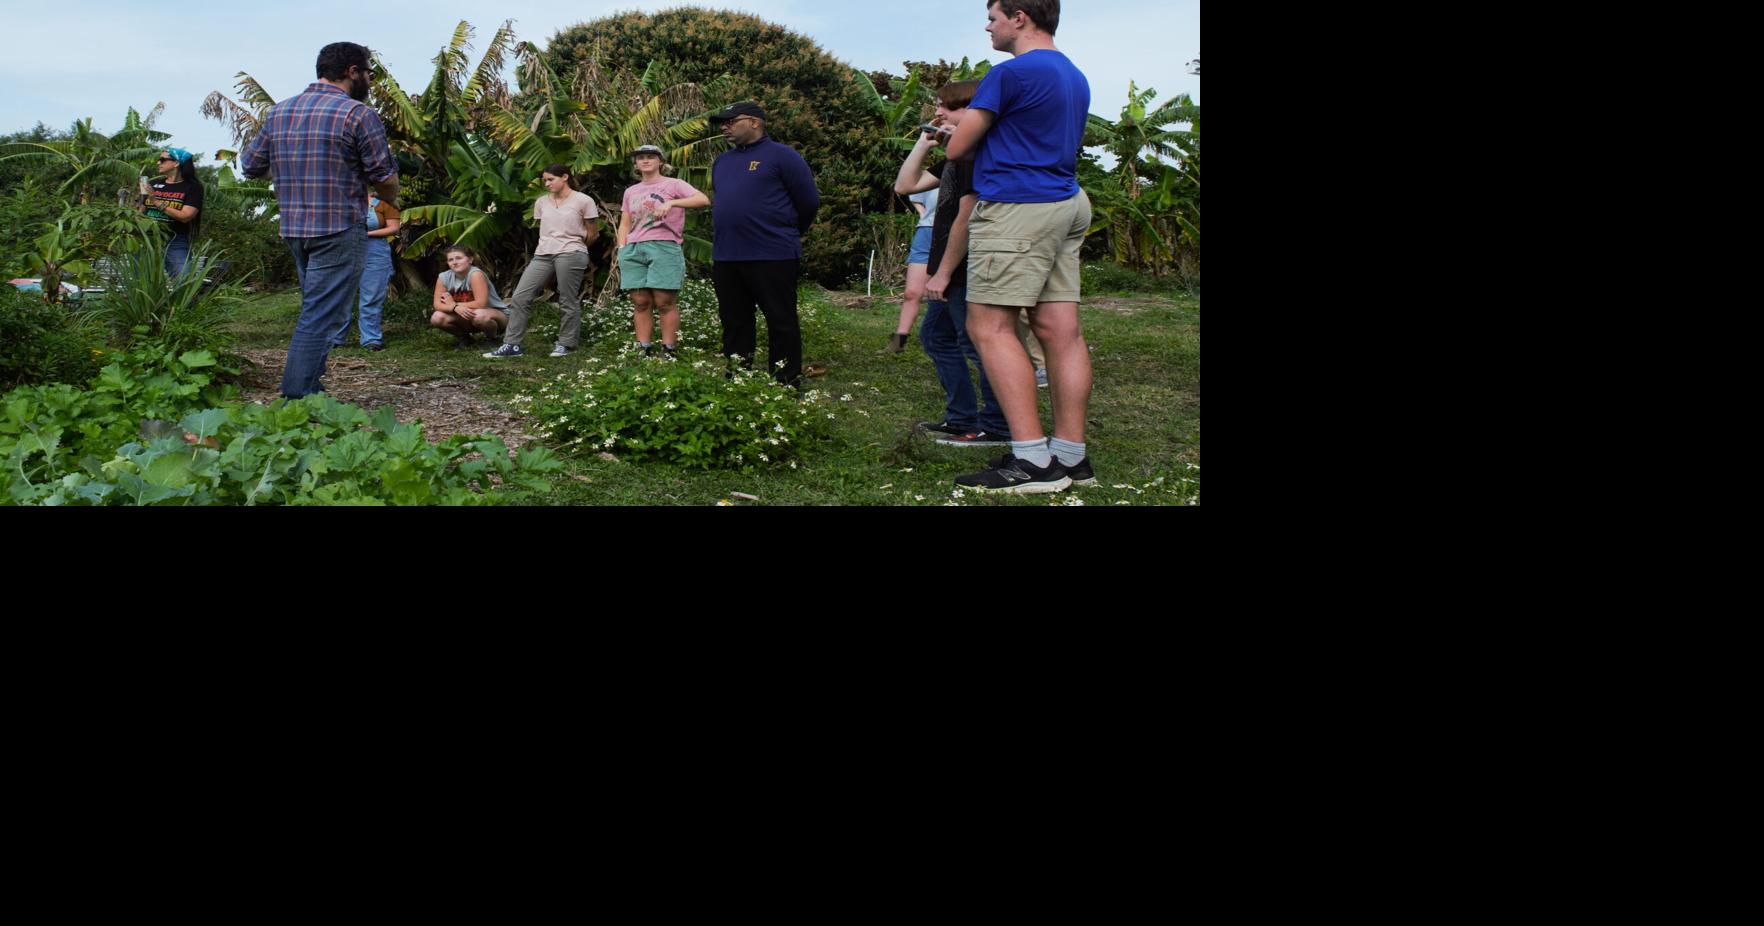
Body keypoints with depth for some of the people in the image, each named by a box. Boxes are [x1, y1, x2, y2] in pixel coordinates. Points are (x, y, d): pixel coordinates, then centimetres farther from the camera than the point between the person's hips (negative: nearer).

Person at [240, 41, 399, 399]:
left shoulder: (278, 112, 10)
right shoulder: (358, 114, -9)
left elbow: (251, 165, 14)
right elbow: (385, 177, -8)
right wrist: (392, 200, 13)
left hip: (293, 228, 7)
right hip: (339, 231, -7)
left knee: (315, 309, 20)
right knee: (321, 317, -7)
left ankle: (308, 389, 21)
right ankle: (297, 399, -9)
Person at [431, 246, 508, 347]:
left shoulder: (475, 274, -25)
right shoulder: (443, 278, -9)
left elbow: (481, 304, -31)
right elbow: (437, 304, -11)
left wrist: (453, 304, -18)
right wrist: (455, 308, -33)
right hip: (467, 316, 5)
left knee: (480, 316, -40)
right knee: (437, 318, -17)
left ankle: (493, 337, -7)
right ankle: (463, 336, 9)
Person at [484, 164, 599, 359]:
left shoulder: (583, 201, -1)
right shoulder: (541, 202, 15)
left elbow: (593, 233, 4)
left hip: (570, 254, -5)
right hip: (543, 255, 5)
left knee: (568, 301, -1)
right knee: (520, 297, -4)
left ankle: (566, 344, 12)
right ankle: (512, 344, -3)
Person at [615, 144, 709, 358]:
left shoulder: (673, 185, 5)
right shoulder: (631, 191, 22)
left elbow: (704, 200, -10)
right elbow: (625, 224, 23)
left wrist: (671, 203, -21)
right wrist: (621, 248, 6)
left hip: (664, 247, -4)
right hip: (633, 250, 5)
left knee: (665, 302, -7)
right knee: (640, 303, 0)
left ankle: (668, 352, -5)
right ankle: (643, 350, 3)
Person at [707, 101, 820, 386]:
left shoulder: (781, 156, -5)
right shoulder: (722, 161, 17)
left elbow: (808, 202, -4)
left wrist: (786, 234, 8)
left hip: (773, 256, -7)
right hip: (725, 257, 7)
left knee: (781, 323, -1)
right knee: (734, 323, 11)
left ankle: (786, 383, 5)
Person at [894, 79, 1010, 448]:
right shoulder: (955, 157, 16)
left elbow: (966, 218, -22)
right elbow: (905, 185, 20)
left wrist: (943, 273, -20)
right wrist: (924, 143, 13)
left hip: (967, 271, -11)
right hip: (954, 273, 11)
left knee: (975, 344, -6)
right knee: (936, 336, 17)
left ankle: (997, 427, 0)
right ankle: (962, 417, 23)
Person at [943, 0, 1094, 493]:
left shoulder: (1010, 73, -9)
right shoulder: (1075, 77, 19)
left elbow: (958, 148, -4)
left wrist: (980, 140, 17)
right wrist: (989, 137, 22)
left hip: (1015, 207, -9)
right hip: (1066, 204, 9)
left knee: (990, 325, -9)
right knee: (1060, 329, 5)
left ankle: (1032, 459, -16)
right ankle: (1070, 456, 5)